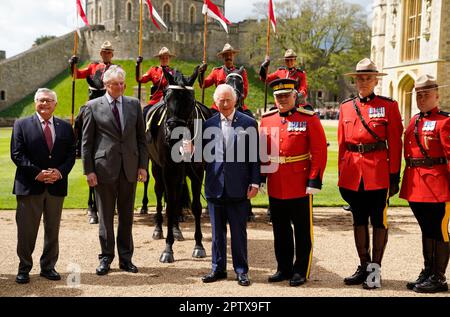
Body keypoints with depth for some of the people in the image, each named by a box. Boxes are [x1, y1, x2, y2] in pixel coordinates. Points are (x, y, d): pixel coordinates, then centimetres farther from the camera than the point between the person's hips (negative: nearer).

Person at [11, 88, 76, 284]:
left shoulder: (66, 127, 10)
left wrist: (60, 172, -11)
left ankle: (48, 267, 22)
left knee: (53, 229, 10)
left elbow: (71, 154, 6)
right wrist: (37, 173, -15)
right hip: (29, 185, -3)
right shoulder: (22, 125, 2)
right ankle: (24, 268, 15)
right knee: (27, 230, 2)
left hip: (56, 185, 3)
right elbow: (17, 154, -5)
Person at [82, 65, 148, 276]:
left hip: (129, 168, 2)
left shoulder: (134, 105, 8)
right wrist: (88, 170, -6)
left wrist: (142, 165, 1)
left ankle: (125, 258, 20)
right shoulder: (93, 106, 0)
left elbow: (141, 138, 9)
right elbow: (86, 142, 0)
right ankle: (106, 258, 18)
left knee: (127, 216, 10)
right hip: (104, 168, -2)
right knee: (105, 216, 7)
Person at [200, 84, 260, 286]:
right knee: (217, 231, 12)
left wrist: (255, 182, -7)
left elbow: (255, 156, -1)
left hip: (238, 187, -3)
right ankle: (218, 268, 24)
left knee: (239, 231, 5)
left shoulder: (249, 123, -1)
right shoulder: (209, 124, 6)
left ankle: (241, 270, 17)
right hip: (215, 186, 3)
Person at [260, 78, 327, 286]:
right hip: (275, 188, 4)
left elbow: (319, 152, -9)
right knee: (280, 230, 13)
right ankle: (284, 269, 26)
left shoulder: (309, 119, -6)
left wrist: (314, 181, -14)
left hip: (300, 187, -4)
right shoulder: (266, 119, 8)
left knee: (302, 230, 6)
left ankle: (301, 271, 17)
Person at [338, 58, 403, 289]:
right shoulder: (346, 107, 9)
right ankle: (364, 266, 23)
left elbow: (395, 144, -3)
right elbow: (342, 143, 10)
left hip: (378, 173, -4)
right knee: (359, 220, 12)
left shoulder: (389, 106, -1)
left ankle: (375, 268, 12)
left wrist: (394, 176, -7)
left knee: (378, 220, 3)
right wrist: (341, 175, 8)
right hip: (352, 173, 4)